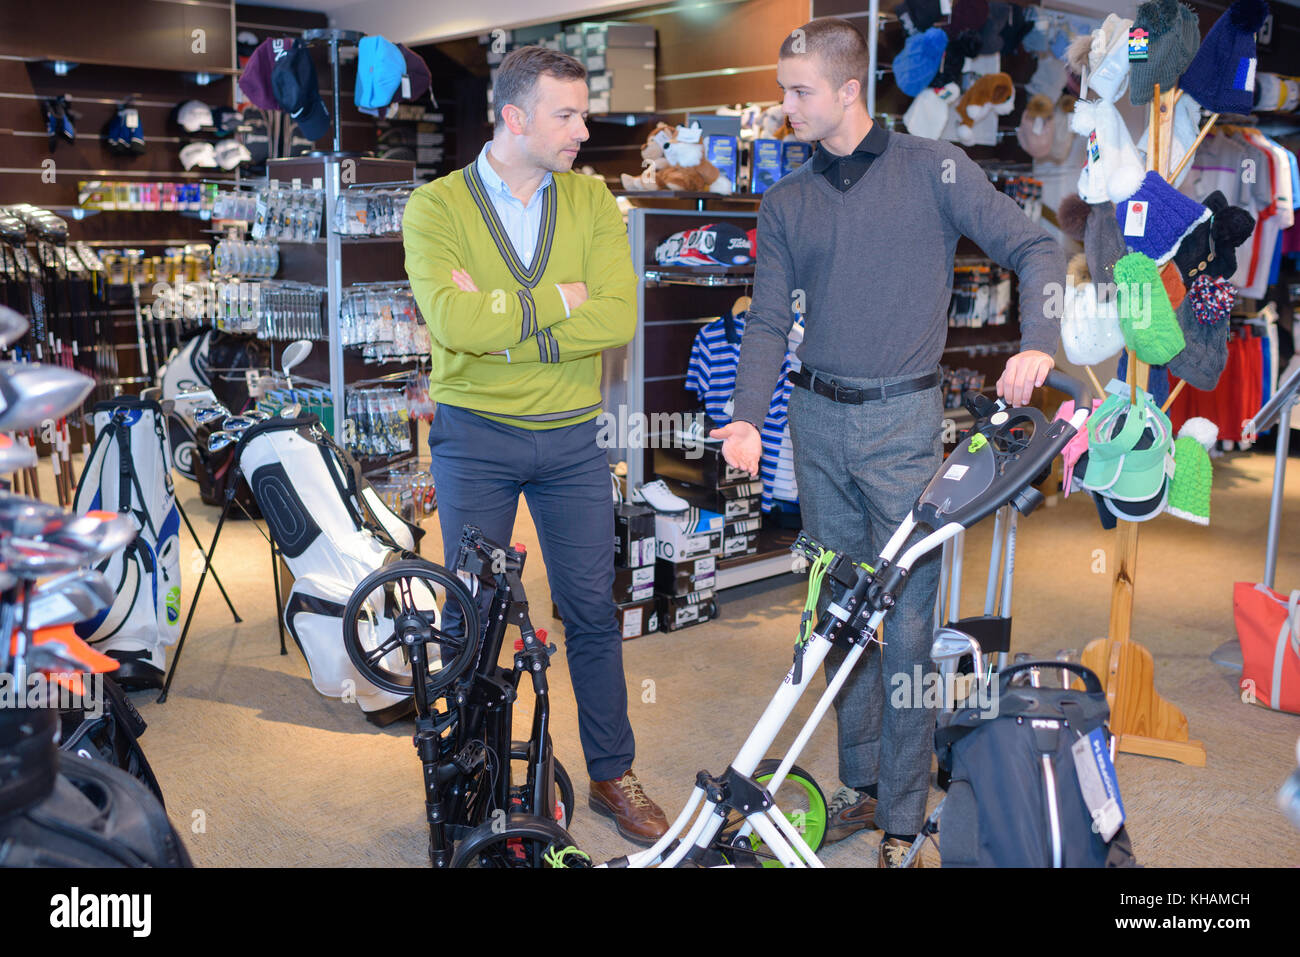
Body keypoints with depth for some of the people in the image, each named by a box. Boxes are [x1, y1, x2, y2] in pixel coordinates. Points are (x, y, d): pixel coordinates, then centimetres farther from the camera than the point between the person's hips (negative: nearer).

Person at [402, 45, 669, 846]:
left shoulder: (591, 200, 1)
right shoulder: (438, 206, -7)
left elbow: (619, 317, -13)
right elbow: (452, 321, -23)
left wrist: (504, 321, -19)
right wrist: (563, 298, -16)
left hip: (572, 439, 2)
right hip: (476, 438, -2)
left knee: (594, 611, 9)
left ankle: (613, 776, 25)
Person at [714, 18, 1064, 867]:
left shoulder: (931, 169, -1)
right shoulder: (786, 205, 11)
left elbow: (1036, 249, -3)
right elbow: (769, 321, 6)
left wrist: (1038, 344, -20)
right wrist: (748, 416, -10)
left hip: (902, 422, -4)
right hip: (817, 422, 5)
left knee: (905, 622, -3)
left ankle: (904, 818, 10)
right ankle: (861, 786, 27)